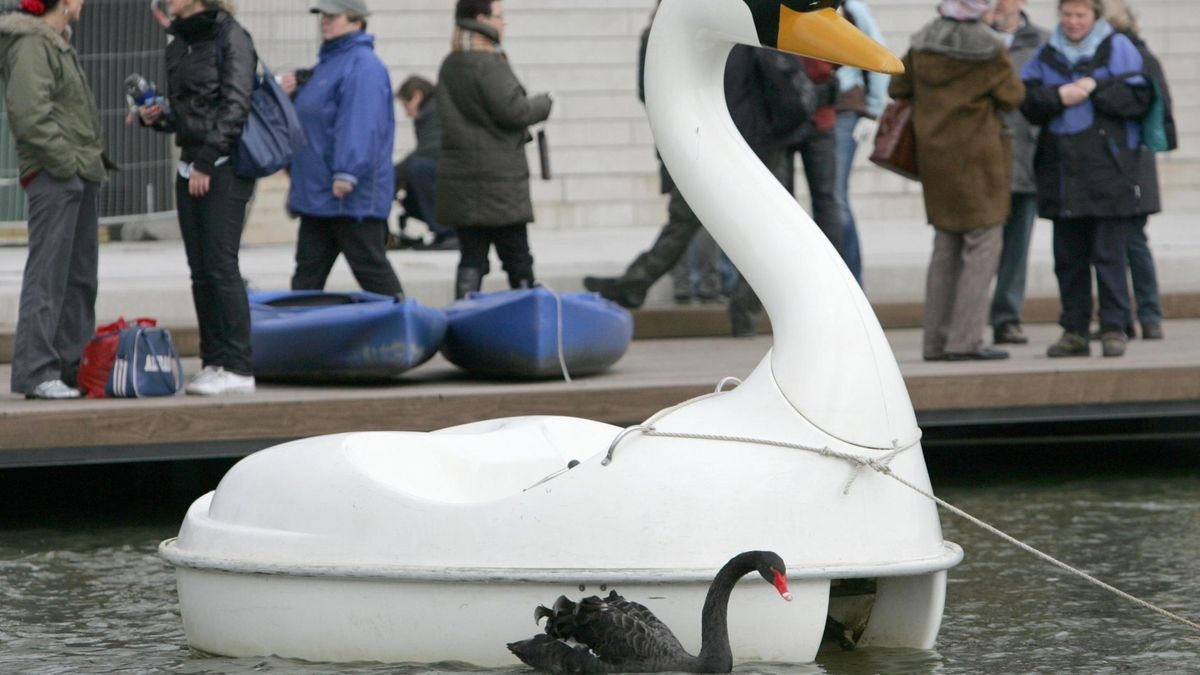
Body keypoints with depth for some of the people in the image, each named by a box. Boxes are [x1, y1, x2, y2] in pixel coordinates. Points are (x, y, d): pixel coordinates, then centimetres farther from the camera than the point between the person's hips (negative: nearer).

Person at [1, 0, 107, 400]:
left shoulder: (59, 44, 21)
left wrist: (95, 156, 14)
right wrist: (63, 158, -20)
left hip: (80, 176, 11)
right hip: (54, 176, -11)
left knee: (80, 277, 13)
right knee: (47, 273, -11)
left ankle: (73, 366, 19)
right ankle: (35, 372, -11)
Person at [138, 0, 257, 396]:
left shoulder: (229, 37, -7)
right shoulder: (177, 47, 16)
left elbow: (235, 106, -14)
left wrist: (207, 159, -18)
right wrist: (157, 117, 3)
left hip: (225, 166, -8)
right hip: (191, 166, 8)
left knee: (220, 265, -11)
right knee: (200, 270, 6)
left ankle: (237, 368, -10)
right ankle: (214, 363, 9)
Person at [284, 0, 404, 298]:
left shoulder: (363, 66, -14)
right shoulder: (327, 62, 19)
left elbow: (360, 124, -24)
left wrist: (346, 173, -30)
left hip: (353, 196, -10)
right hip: (317, 194, 10)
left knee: (370, 267, -5)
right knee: (308, 273, 9)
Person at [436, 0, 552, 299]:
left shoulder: (450, 66, 12)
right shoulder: (488, 64, -15)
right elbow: (514, 110, -19)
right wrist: (543, 104, 1)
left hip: (459, 179, 7)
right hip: (498, 181, -7)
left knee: (472, 256, 6)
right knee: (517, 259, 2)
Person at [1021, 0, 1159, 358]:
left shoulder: (1117, 48, 2)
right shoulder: (1047, 55, 13)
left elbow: (1138, 97, -7)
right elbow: (1028, 102, 2)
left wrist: (1095, 88, -13)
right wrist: (1058, 96, -15)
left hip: (1108, 170, -4)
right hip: (1062, 171, 4)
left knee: (1109, 254, -5)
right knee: (1068, 257, 5)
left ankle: (1114, 328, 0)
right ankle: (1074, 331, 10)